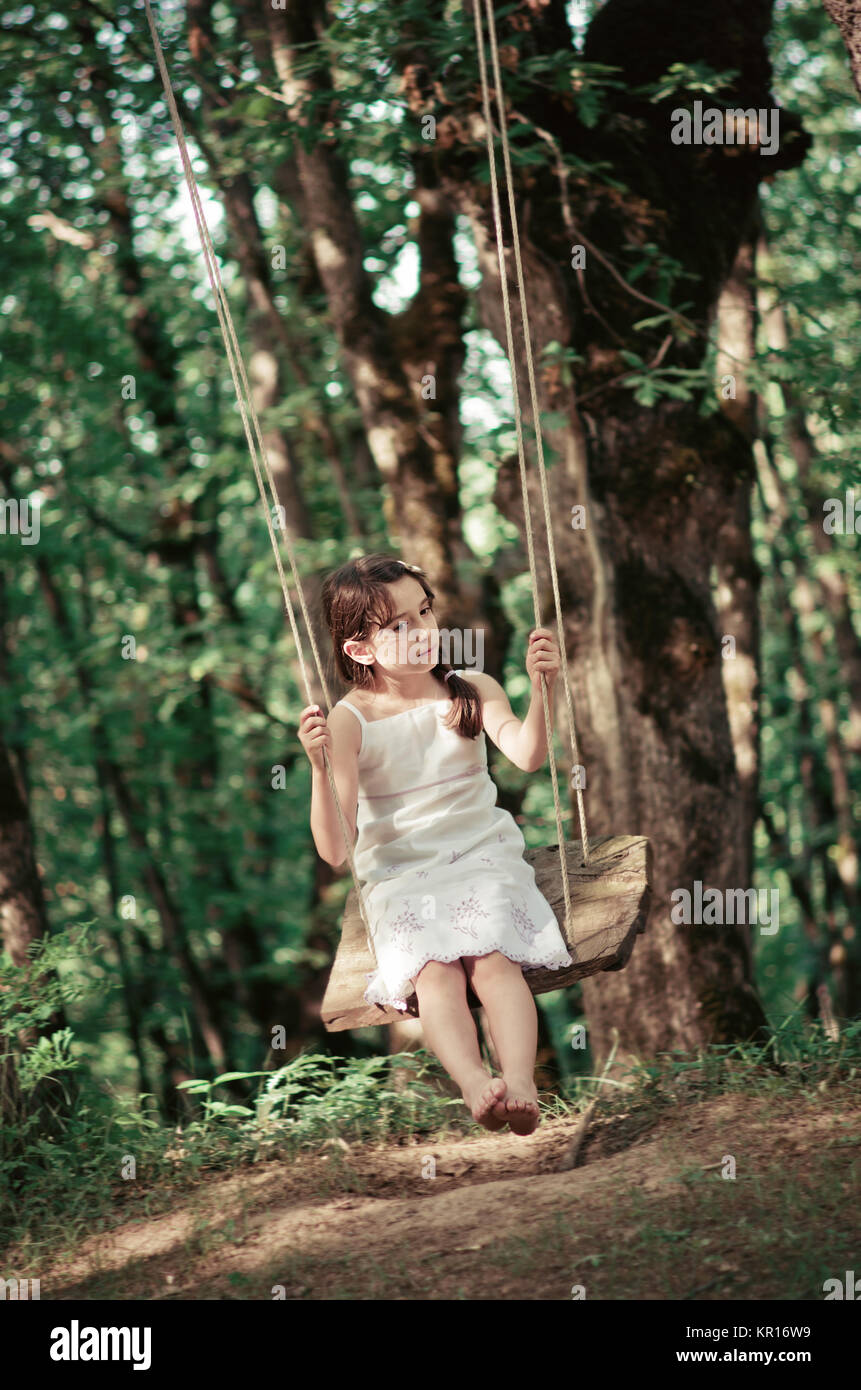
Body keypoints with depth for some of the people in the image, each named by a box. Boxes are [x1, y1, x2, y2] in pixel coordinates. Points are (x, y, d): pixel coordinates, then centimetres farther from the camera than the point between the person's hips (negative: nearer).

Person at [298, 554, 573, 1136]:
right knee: (434, 971, -30)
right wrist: (319, 765, -26)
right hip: (399, 877, -1)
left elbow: (528, 754, -18)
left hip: (482, 856, 2)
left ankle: (520, 1081, -45)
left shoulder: (472, 691, 2)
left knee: (494, 959, -28)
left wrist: (541, 689, -35)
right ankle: (474, 1084, -52)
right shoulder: (350, 721, -5)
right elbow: (335, 851, -11)